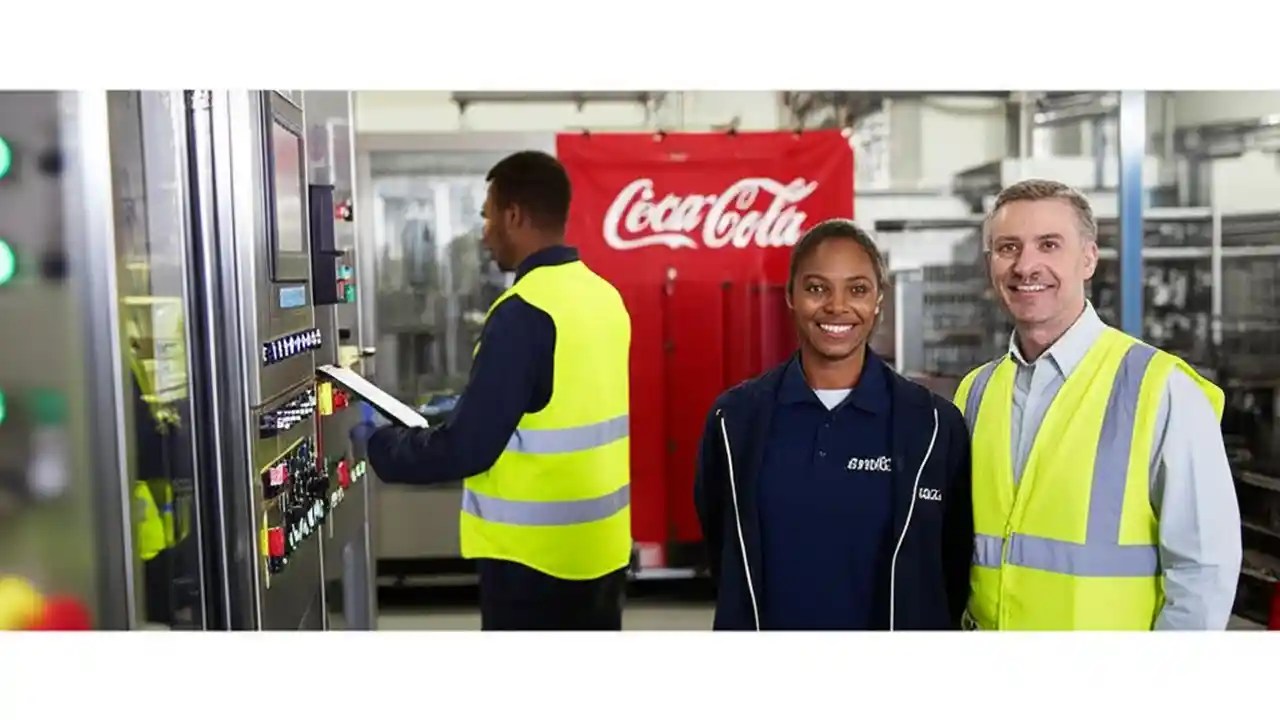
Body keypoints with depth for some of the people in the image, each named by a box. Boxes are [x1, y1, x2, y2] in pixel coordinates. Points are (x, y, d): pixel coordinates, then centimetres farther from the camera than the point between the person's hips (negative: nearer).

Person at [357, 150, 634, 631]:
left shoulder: (524, 313, -20)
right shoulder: (603, 296, 5)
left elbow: (466, 450, -19)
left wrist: (379, 444, -2)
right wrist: (462, 410, 19)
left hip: (534, 554, -8)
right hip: (600, 545, 8)